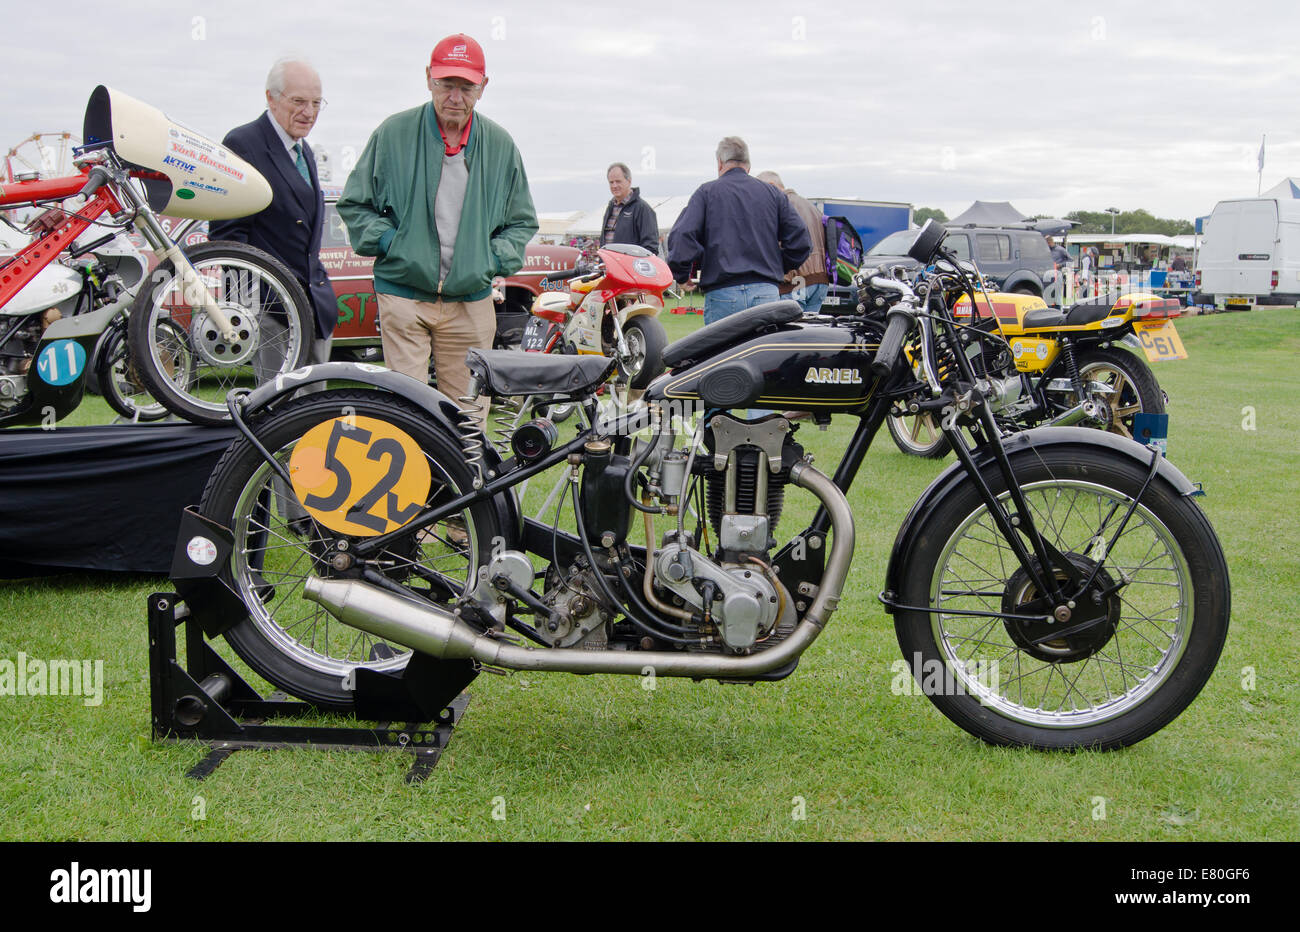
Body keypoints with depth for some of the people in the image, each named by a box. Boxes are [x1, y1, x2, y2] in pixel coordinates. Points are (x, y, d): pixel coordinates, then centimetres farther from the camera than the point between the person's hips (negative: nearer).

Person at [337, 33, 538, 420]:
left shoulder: (501, 146, 8)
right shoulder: (393, 133, 0)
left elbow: (522, 222, 19)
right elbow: (353, 204, 9)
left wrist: (495, 259, 2)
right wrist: (388, 242, -6)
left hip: (471, 301, 2)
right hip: (403, 295, -2)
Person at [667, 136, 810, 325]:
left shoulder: (706, 192, 5)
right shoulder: (772, 193, 13)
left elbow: (682, 237, -7)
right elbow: (801, 241, 8)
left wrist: (680, 274, 8)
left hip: (722, 294, -2)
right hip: (767, 293, 2)